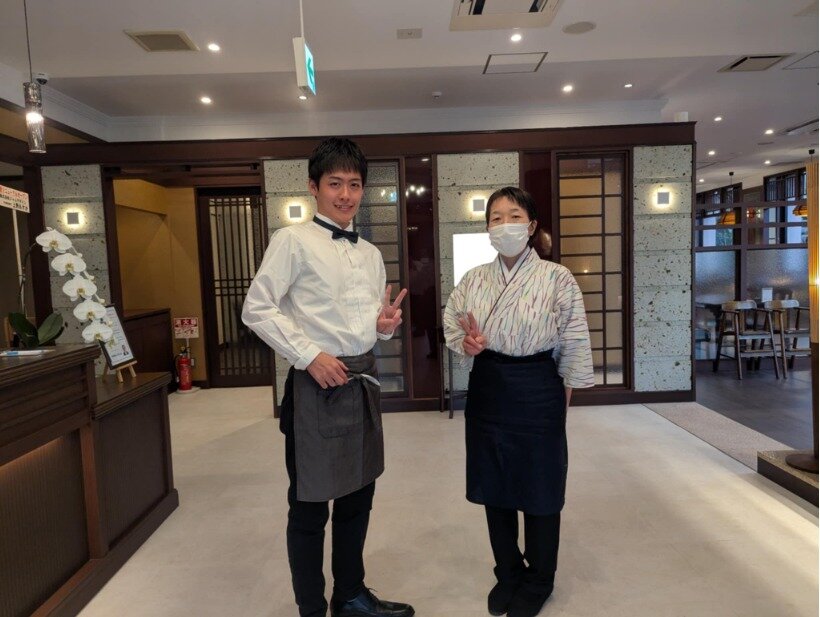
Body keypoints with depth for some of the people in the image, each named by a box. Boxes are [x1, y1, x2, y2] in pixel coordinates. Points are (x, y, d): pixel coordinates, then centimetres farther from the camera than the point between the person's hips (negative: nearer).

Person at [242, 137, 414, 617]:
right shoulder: (293, 240, -8)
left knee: (358, 496, 19)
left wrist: (385, 325, -3)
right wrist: (309, 355, -18)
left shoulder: (371, 253, 13)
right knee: (310, 506, 8)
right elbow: (257, 309, -13)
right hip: (317, 383, -7)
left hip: (363, 380, 7)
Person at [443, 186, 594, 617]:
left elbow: (573, 345, -4)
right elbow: (451, 328, 10)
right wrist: (466, 344, -12)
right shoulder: (473, 280, 3)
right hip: (487, 387, 4)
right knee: (494, 485, 14)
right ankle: (507, 573, 37)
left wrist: (562, 400, -3)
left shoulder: (556, 278, -8)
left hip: (537, 387, -3)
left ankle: (538, 580, 33)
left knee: (539, 485, 10)